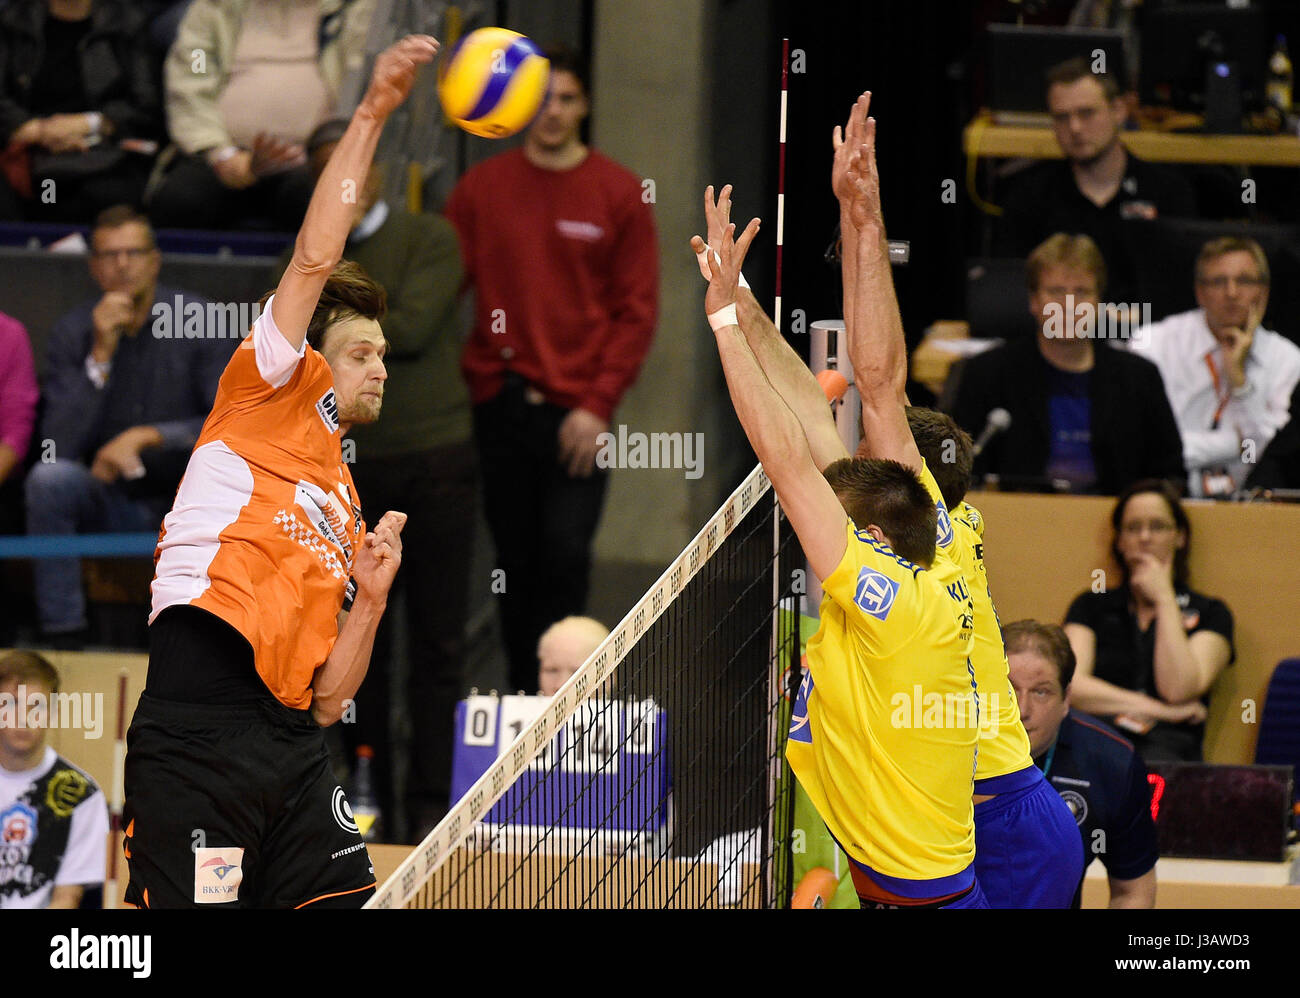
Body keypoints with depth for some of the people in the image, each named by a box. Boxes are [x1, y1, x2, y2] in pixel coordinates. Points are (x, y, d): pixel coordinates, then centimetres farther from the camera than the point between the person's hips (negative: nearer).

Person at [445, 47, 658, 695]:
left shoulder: (619, 195, 2)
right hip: (499, 400, 2)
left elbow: (637, 310, 1)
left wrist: (598, 404, -9)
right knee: (515, 559, 7)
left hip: (577, 411, -2)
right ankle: (524, 693, 16)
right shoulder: (482, 189, 6)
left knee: (566, 552, -12)